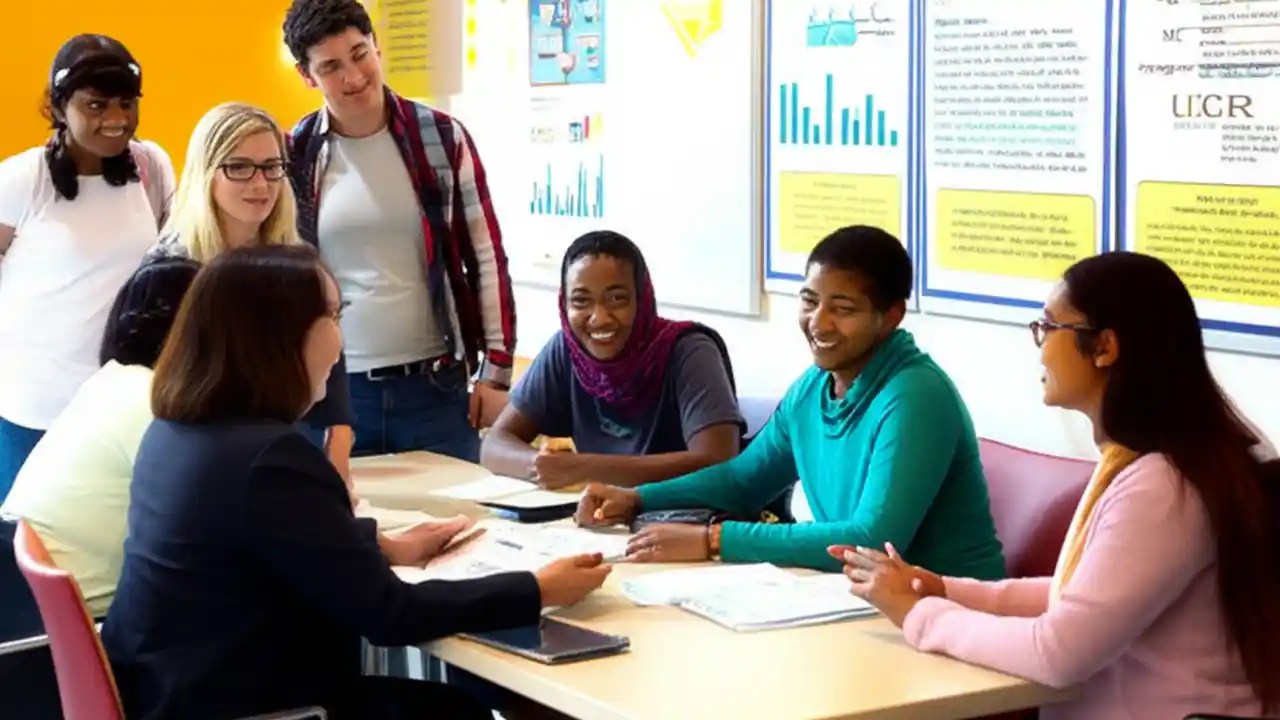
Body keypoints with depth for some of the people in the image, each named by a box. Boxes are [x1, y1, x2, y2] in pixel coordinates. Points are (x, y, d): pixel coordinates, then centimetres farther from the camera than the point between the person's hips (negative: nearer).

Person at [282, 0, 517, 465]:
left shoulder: (442, 138, -1)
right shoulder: (293, 158, -1)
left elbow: (486, 257, 3)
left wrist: (497, 370, 0)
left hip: (434, 383, 0)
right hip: (332, 389, 0)